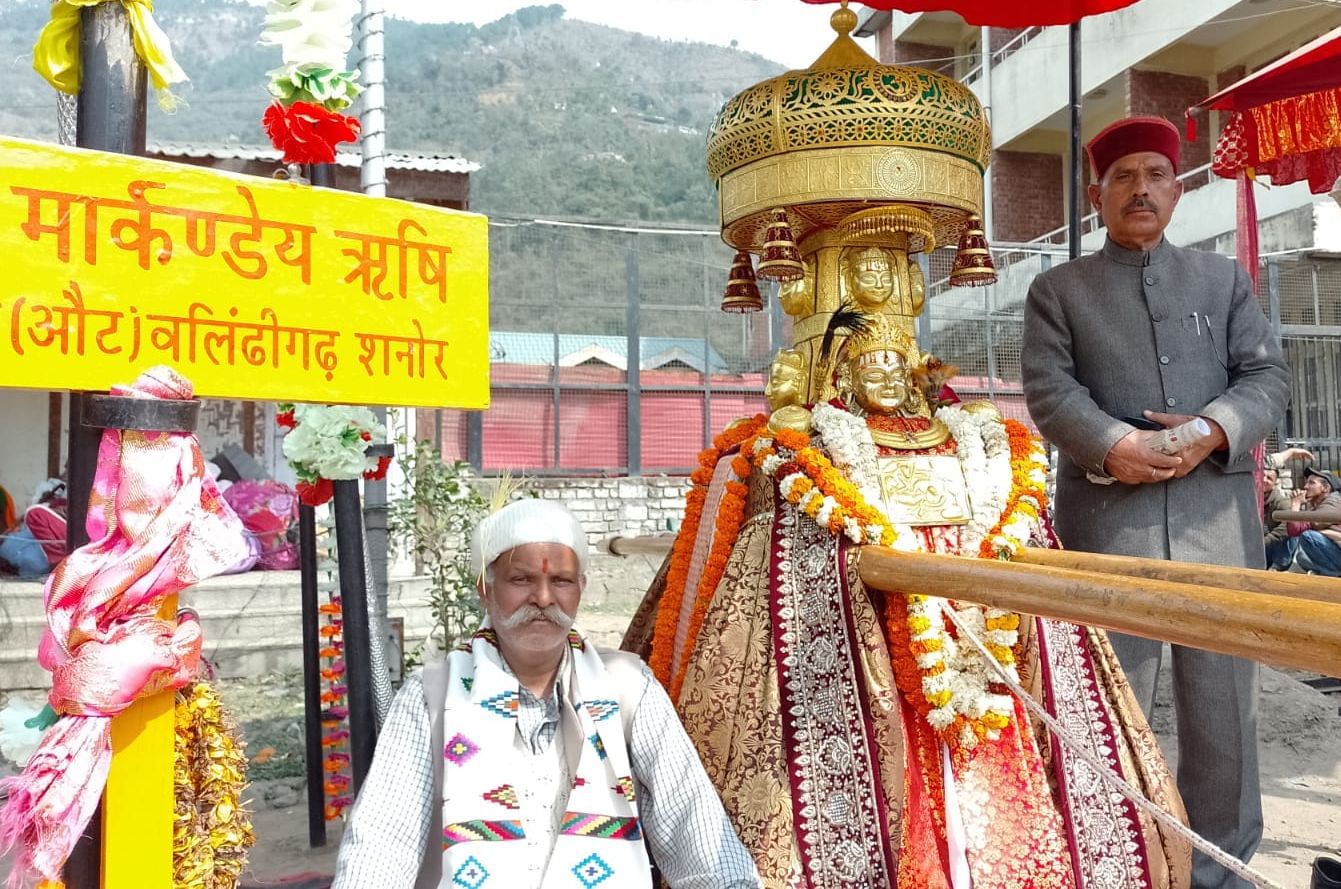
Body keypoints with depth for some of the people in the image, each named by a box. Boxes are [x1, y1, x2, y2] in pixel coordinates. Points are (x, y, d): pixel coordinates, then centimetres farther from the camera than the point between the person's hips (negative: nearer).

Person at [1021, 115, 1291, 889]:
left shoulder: (1225, 278, 18)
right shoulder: (1058, 289, 10)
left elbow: (1269, 375, 7)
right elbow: (1050, 388, -3)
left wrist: (1213, 431, -13)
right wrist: (1113, 446, -20)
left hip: (1217, 514, 3)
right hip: (1107, 517, -2)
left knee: (1225, 702, 9)